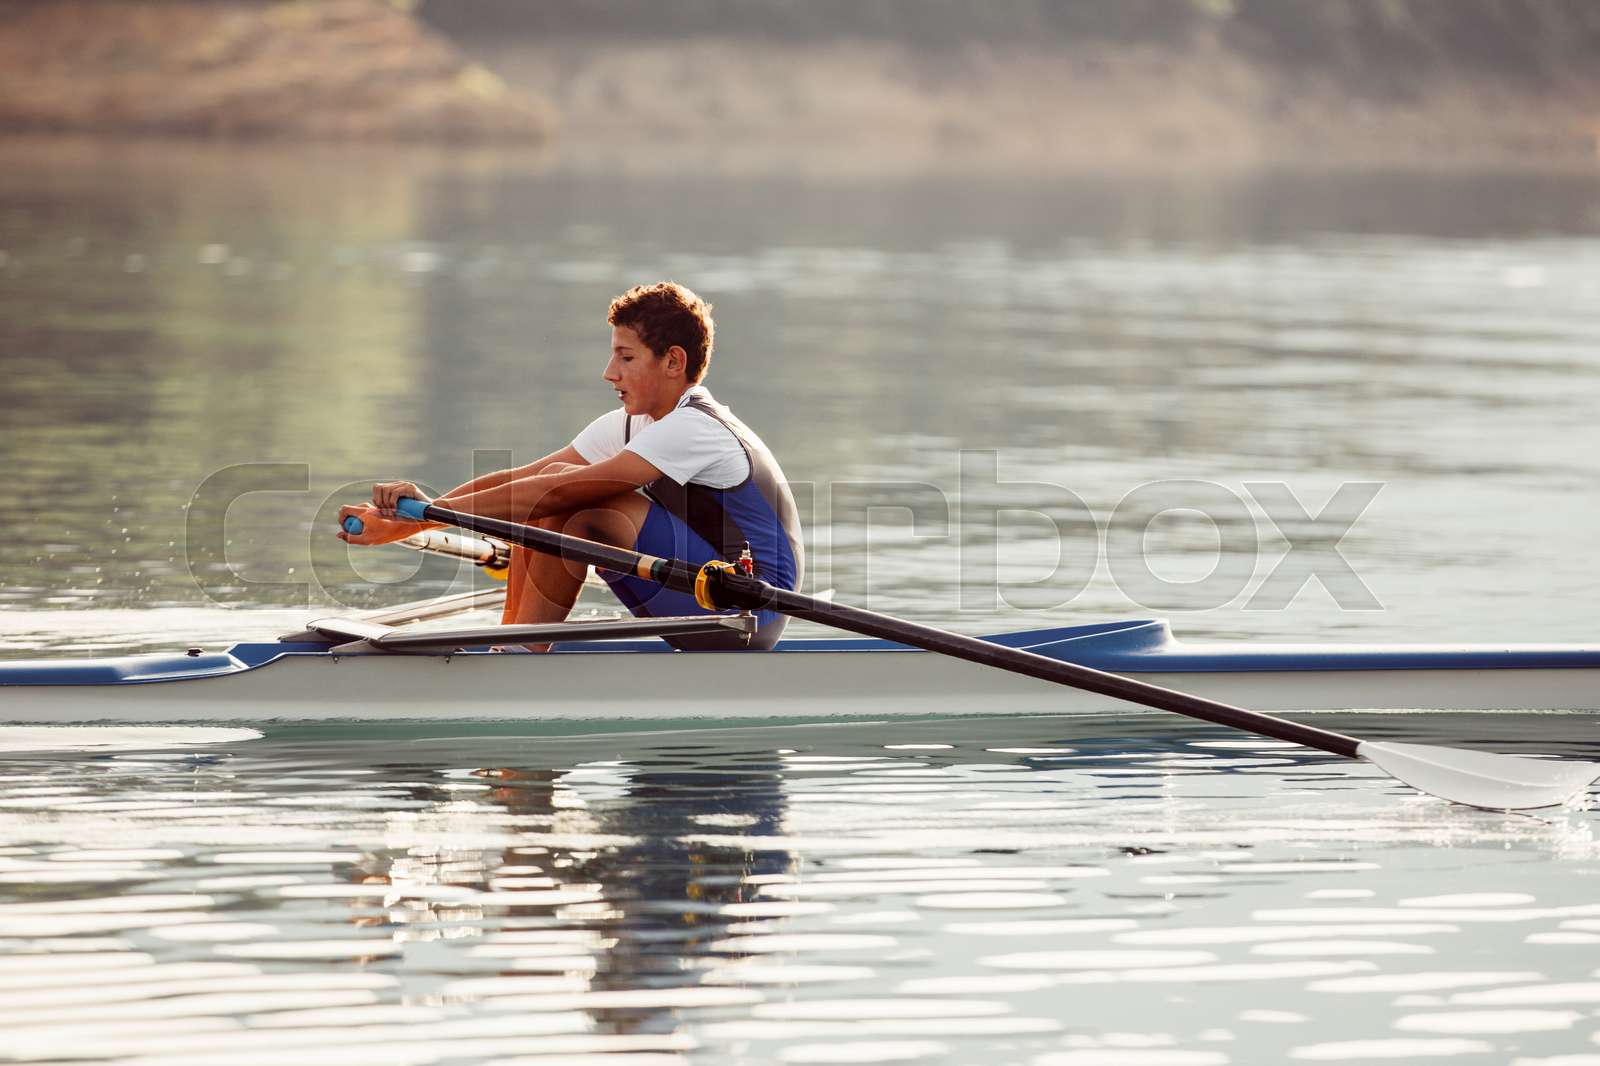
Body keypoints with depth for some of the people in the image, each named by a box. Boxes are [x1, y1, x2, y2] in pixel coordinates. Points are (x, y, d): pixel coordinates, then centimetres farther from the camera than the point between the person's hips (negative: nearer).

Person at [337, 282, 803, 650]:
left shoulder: (695, 430, -19)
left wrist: (435, 510, -28)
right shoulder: (628, 425, 9)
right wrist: (397, 525, -8)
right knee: (532, 502, 0)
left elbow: (565, 490, -27)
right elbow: (513, 481, 2)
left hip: (752, 619, -9)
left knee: (575, 506, -23)